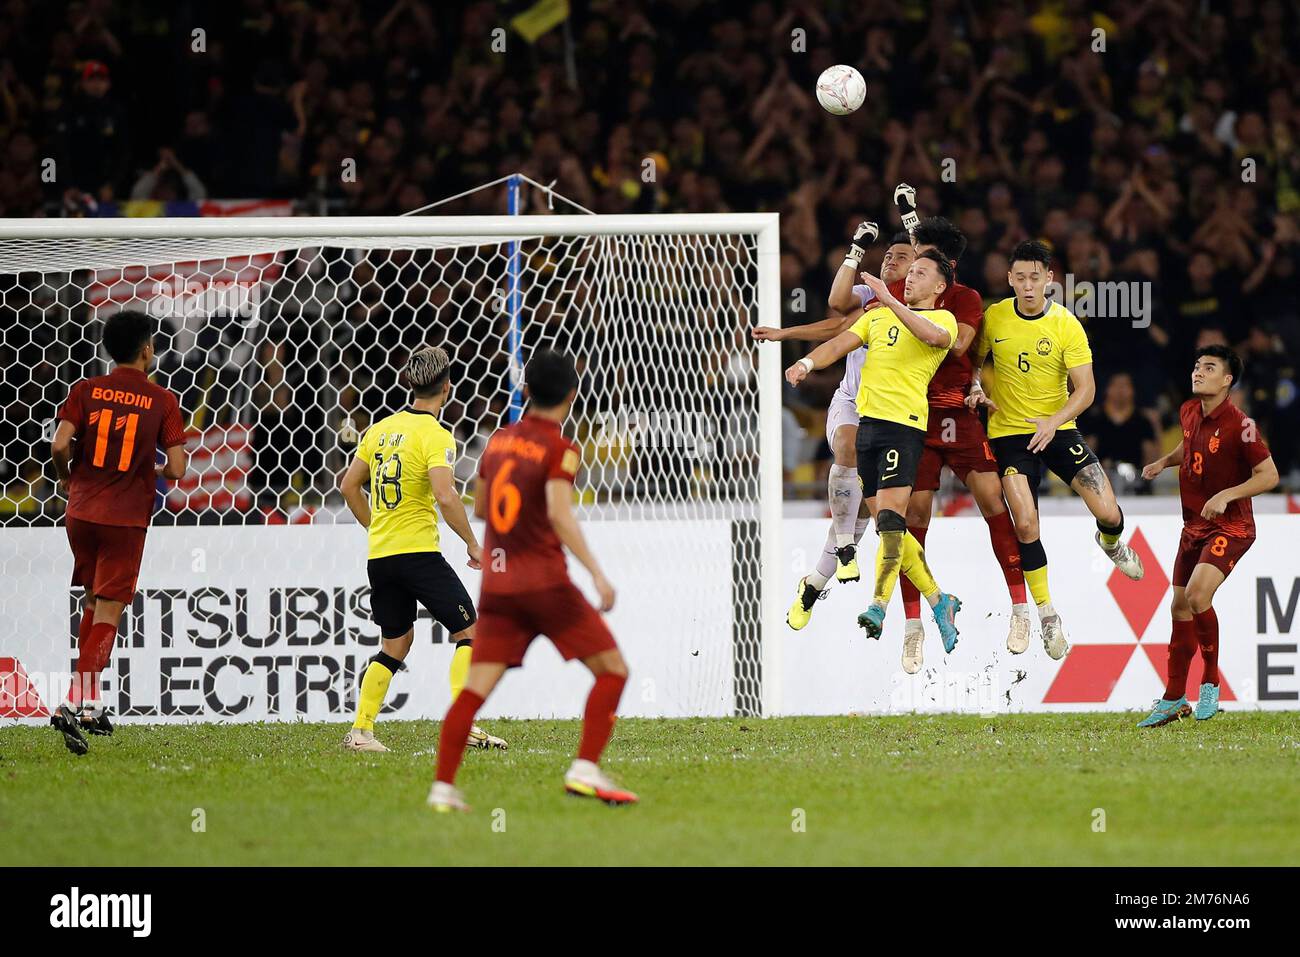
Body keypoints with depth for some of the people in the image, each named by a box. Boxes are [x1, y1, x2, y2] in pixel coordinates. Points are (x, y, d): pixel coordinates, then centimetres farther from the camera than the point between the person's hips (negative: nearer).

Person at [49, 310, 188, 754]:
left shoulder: (86, 391, 0)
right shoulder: (162, 401, -4)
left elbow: (60, 445, -10)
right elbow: (176, 469, -8)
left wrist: (67, 477, 11)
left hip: (81, 512, 3)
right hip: (127, 517, -3)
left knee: (93, 602, 20)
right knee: (108, 611, -2)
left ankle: (89, 701, 19)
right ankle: (74, 705, -17)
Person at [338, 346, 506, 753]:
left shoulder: (381, 428, 10)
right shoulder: (435, 436, -11)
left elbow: (349, 485, 16)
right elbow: (446, 497, -23)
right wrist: (472, 543, -12)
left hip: (379, 555, 7)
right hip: (418, 551, -7)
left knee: (395, 643, 17)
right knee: (468, 630, 2)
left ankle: (360, 729, 11)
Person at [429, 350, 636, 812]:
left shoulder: (498, 440, 10)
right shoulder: (560, 449, -8)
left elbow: (479, 508, 22)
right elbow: (560, 513, -23)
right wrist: (597, 573, -25)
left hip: (497, 583, 6)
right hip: (546, 582, -6)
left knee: (476, 686, 3)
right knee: (612, 669, 4)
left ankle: (443, 787, -6)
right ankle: (586, 769, -7)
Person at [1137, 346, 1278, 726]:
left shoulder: (1240, 425, -19)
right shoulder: (1189, 412, 3)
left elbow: (1269, 476, -17)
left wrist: (1226, 495, -27)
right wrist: (1165, 461, 9)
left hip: (1230, 527, -8)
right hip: (1194, 526, 8)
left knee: (1197, 595, -26)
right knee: (1180, 607, 10)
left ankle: (1210, 685, -10)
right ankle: (1174, 699, 21)